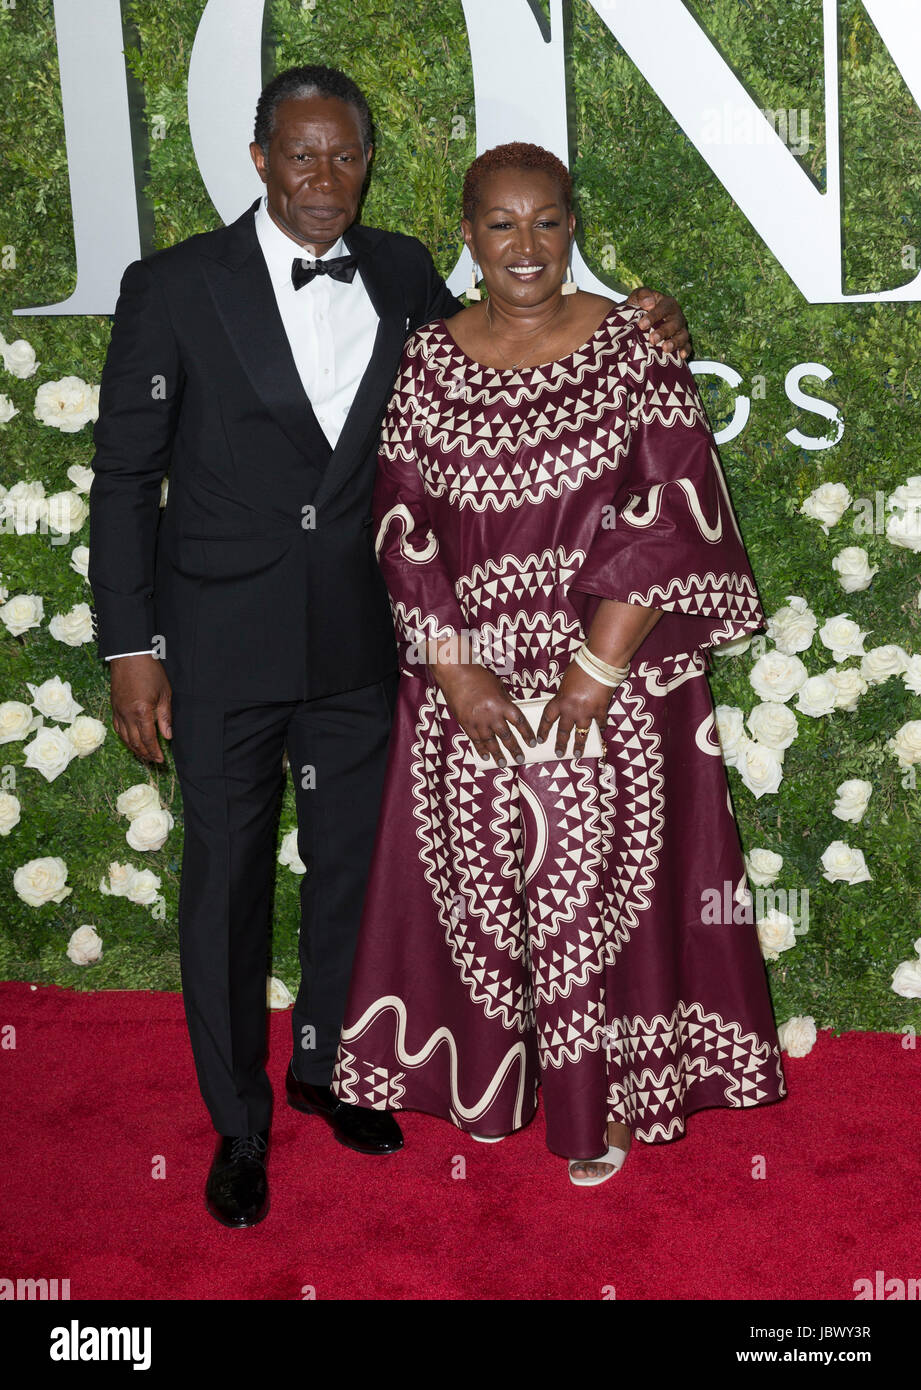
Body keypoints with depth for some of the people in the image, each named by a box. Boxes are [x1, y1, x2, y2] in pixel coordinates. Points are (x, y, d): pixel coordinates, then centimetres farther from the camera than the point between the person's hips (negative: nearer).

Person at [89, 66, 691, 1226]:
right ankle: (238, 1121, 28)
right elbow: (125, 476, -6)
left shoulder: (402, 275, 2)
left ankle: (325, 1066, 42)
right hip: (222, 650, -3)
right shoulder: (175, 287, -9)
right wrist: (131, 648, -10)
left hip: (357, 644, 4)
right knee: (226, 880, 9)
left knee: (350, 865, 17)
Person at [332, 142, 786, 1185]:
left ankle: (600, 1101, 23)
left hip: (612, 674, -2)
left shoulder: (633, 345, -4)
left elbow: (673, 510, -9)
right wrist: (453, 670, -10)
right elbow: (405, 526, 0)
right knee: (481, 874, 10)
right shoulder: (427, 362, 2)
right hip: (468, 675, 2)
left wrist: (602, 663, -15)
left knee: (599, 875, 5)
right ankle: (495, 1079, 31)